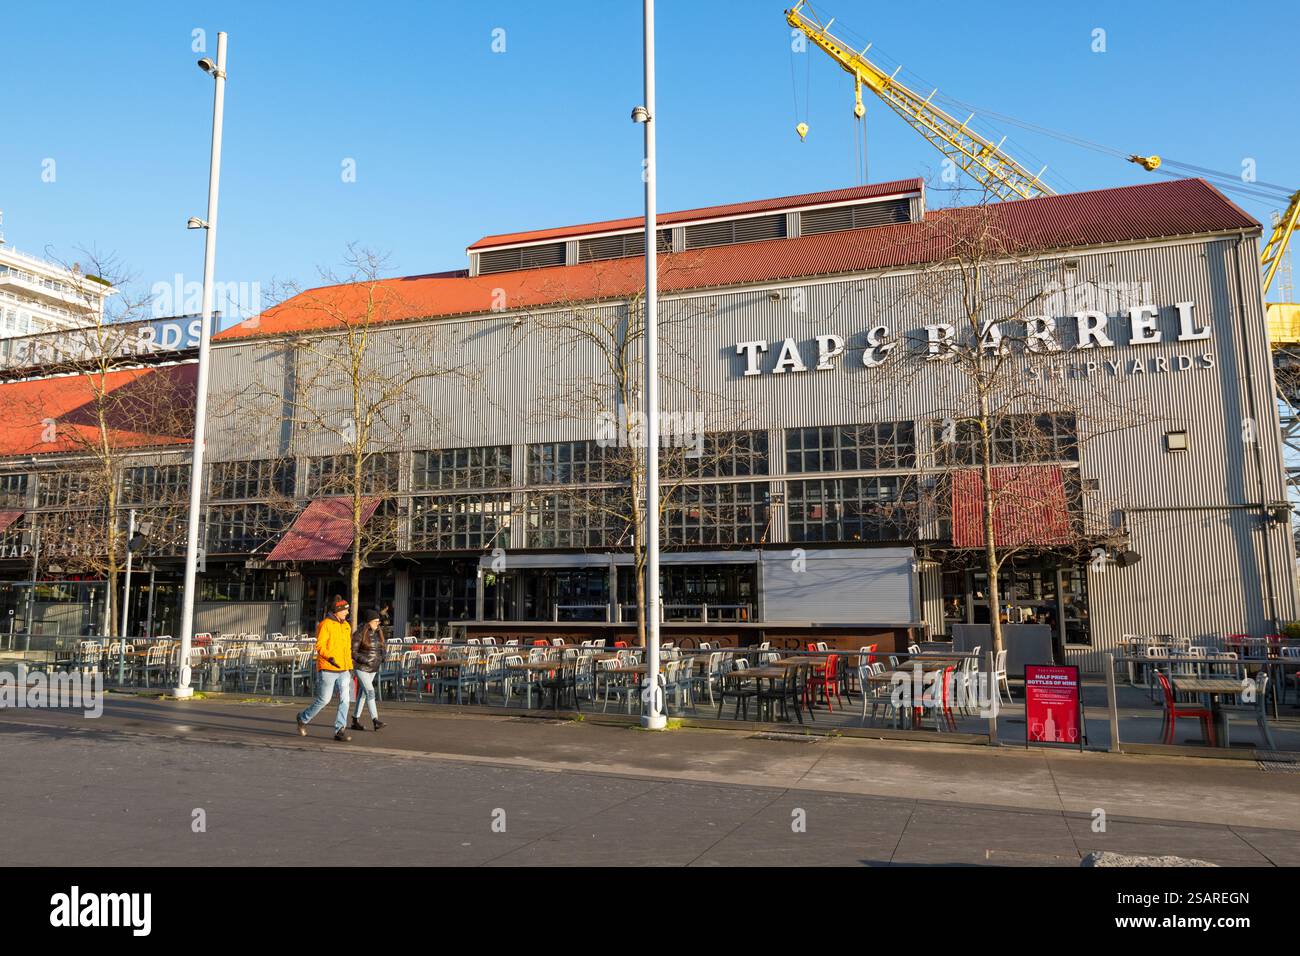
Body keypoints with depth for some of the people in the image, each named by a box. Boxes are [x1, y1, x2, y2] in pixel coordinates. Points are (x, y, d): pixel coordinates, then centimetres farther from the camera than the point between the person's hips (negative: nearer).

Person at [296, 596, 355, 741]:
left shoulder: (346, 626, 14)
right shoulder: (326, 624, -9)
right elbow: (320, 646, -17)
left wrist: (350, 667, 20)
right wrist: (329, 658, -33)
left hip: (343, 670, 6)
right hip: (327, 670, -6)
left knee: (344, 699, -4)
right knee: (324, 700, 3)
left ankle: (340, 730, 0)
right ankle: (303, 719, 27)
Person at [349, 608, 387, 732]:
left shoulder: (378, 632, 4)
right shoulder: (360, 634, -14)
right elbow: (352, 652, -13)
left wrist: (381, 657, -1)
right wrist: (366, 660, -23)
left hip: (373, 668, 7)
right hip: (361, 667, -6)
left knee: (362, 694, 12)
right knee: (370, 692, -15)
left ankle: (355, 720, 20)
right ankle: (375, 721, -17)